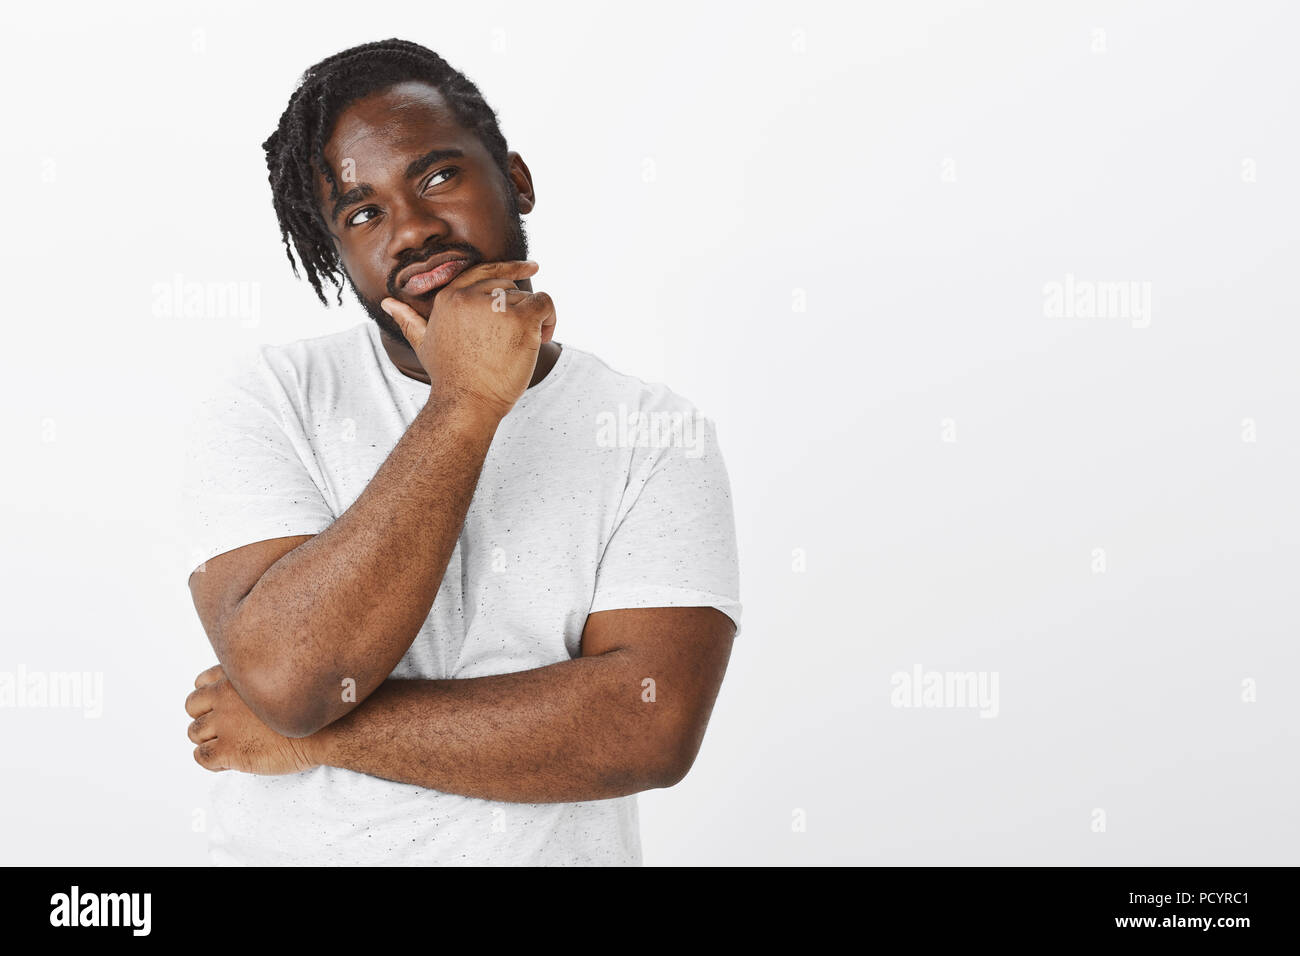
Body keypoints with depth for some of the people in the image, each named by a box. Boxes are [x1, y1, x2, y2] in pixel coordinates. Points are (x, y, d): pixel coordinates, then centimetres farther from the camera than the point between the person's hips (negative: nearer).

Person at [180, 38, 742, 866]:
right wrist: (466, 402, -18)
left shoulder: (657, 434, -3)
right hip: (289, 850, 1)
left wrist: (315, 731, -14)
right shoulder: (271, 401, -2)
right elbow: (286, 673, -16)